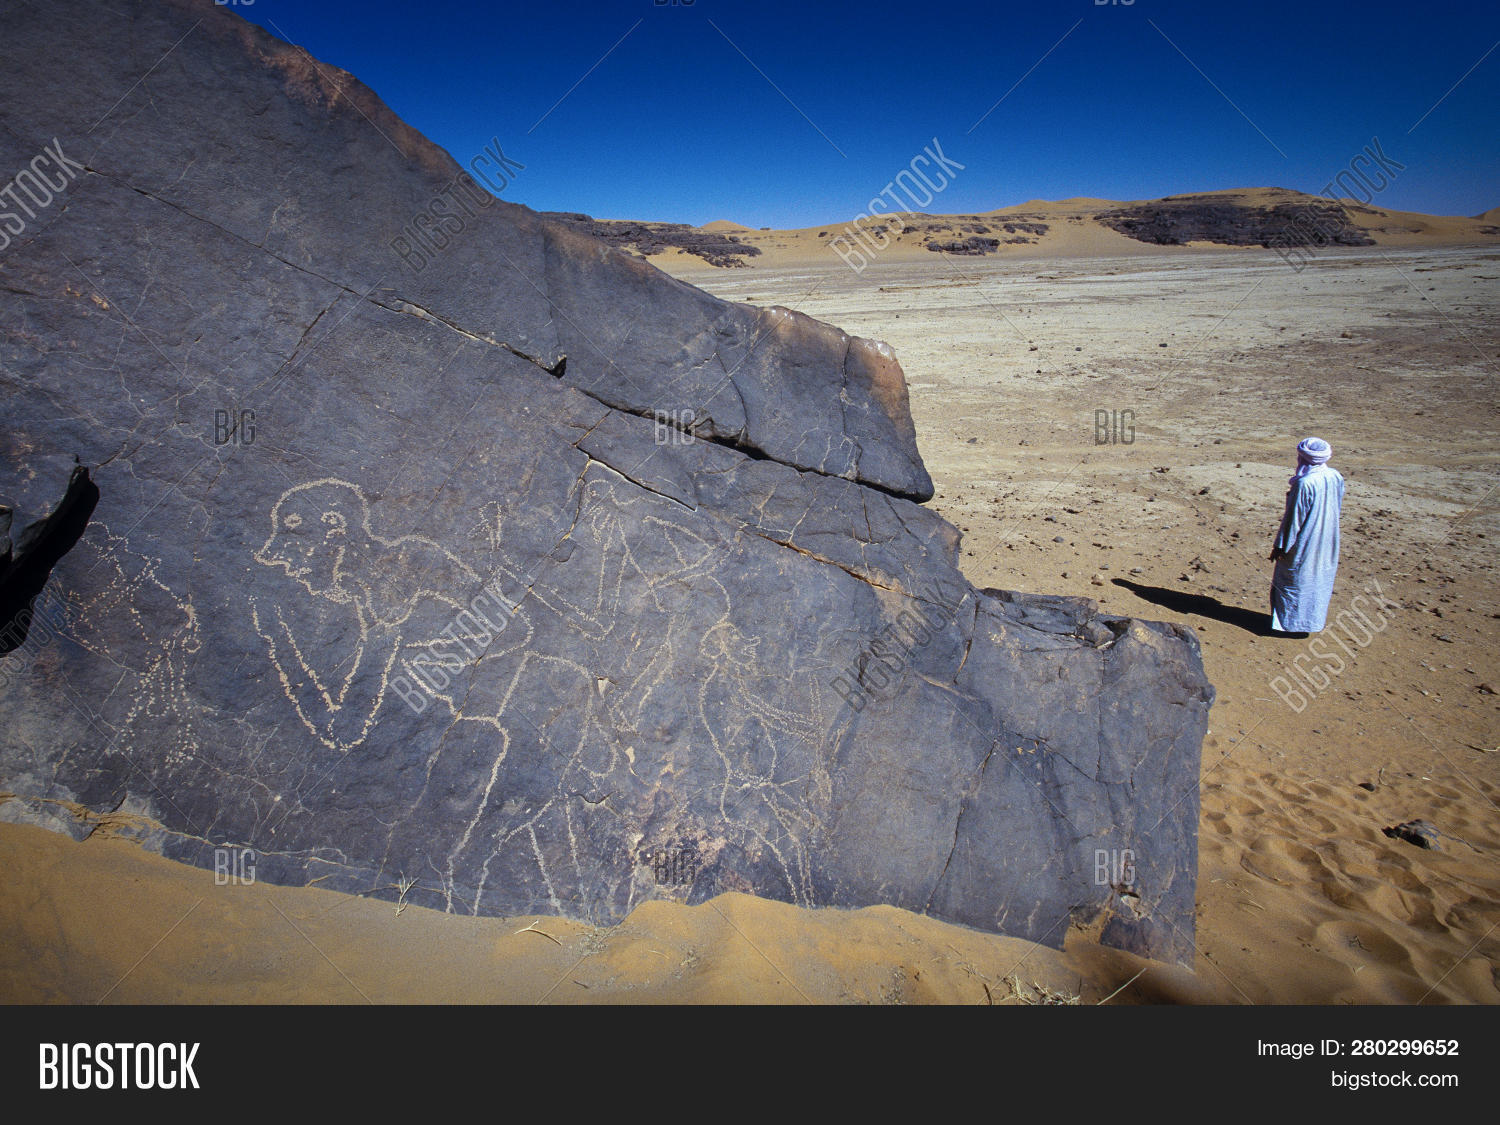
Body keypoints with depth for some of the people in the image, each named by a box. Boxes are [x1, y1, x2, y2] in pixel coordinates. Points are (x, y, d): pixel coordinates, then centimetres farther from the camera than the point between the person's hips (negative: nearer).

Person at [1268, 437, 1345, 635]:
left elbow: (1294, 518, -21)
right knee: (1320, 579, 19)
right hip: (1327, 543, 7)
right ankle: (1314, 619, 31)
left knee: (1294, 580, 8)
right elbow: (1337, 508, 8)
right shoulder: (1336, 477, -5)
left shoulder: (1304, 484, -26)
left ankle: (1288, 622, 17)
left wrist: (1280, 546, -13)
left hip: (1304, 543, -7)